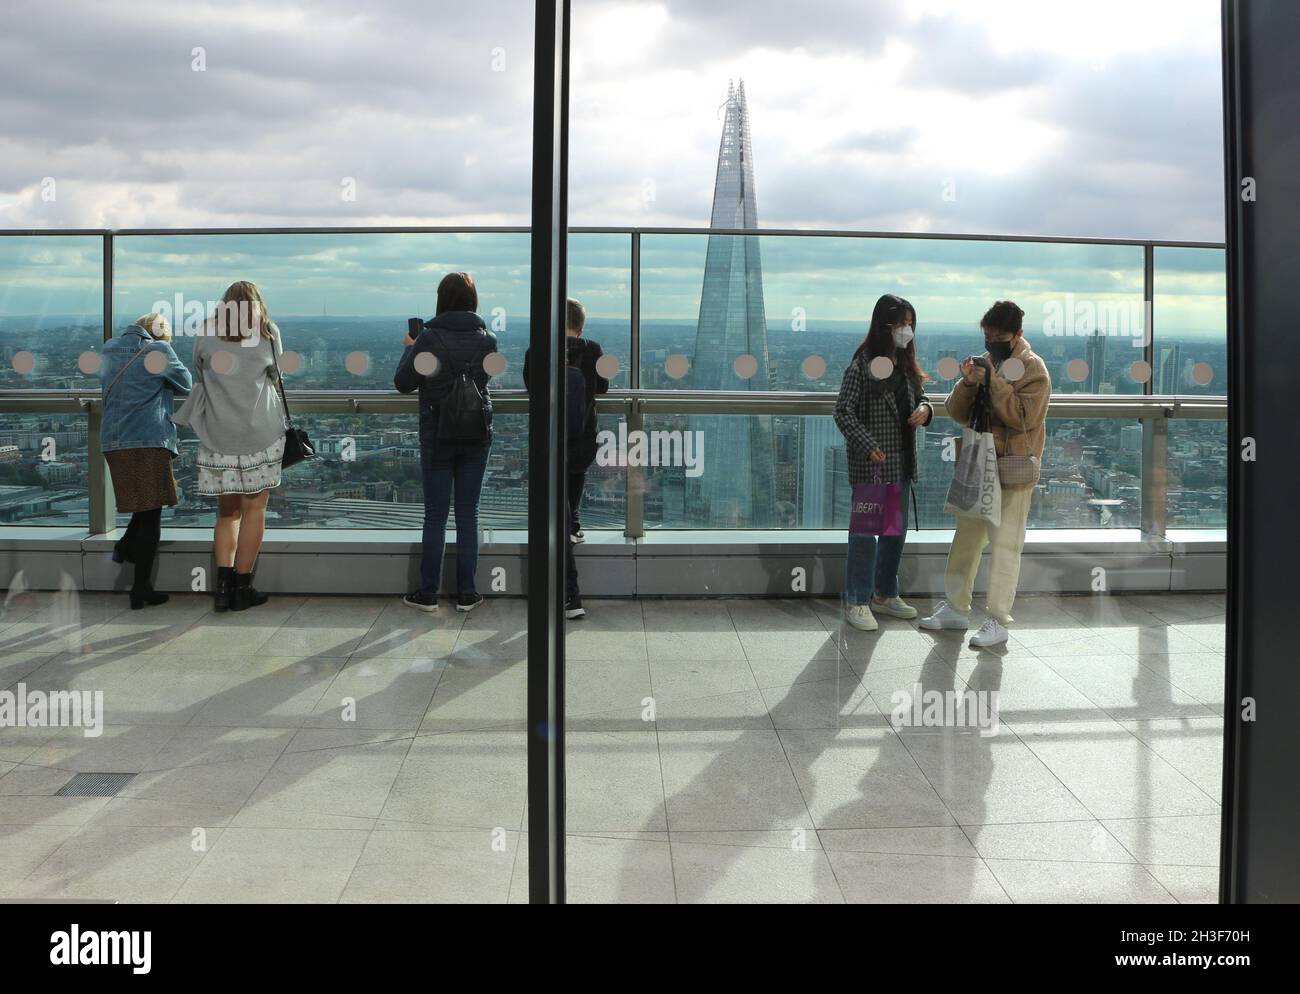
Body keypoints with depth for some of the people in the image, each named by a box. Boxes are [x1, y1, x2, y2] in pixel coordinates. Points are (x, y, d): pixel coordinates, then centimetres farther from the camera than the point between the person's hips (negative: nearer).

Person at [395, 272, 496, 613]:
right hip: (476, 436, 2)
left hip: (437, 437, -2)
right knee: (468, 512, 8)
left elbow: (403, 383, -5)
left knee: (435, 515, 4)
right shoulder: (487, 339, -2)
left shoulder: (428, 337, -11)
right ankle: (466, 593, 11)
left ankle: (427, 593, 10)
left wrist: (410, 347, 11)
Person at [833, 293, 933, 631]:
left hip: (902, 463, 8)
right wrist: (868, 446, -23)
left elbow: (920, 398, 21)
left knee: (896, 530, 16)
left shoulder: (906, 364, 9)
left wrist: (925, 409, -2)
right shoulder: (863, 365, -13)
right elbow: (843, 412, -15)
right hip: (871, 464, -8)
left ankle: (884, 594, 31)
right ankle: (857, 602, 10)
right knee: (866, 531, -1)